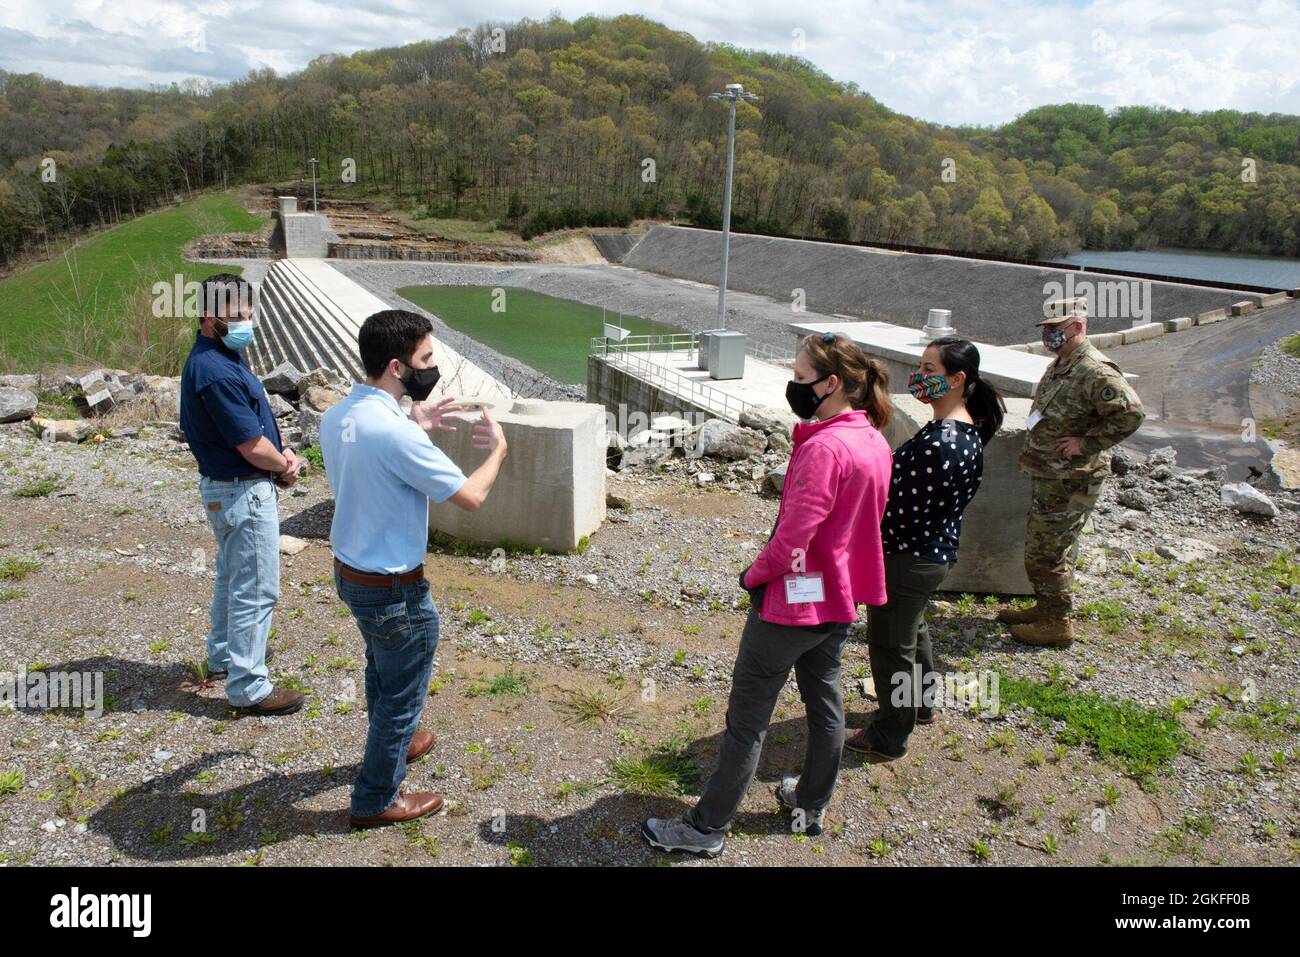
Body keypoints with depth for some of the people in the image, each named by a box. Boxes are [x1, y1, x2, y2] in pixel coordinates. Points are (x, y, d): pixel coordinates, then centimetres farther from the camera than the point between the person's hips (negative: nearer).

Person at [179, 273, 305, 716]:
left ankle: (224, 654, 43)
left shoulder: (224, 356, 7)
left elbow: (258, 418, 15)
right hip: (244, 493, -11)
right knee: (256, 589, -2)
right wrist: (286, 465, -6)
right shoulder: (215, 372, -26)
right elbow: (253, 448, -25)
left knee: (232, 576, 25)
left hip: (226, 488, 11)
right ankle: (248, 686, 9)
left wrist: (282, 453, -2)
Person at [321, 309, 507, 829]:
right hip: (393, 588, -9)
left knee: (381, 670, 31)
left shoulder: (336, 415, -2)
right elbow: (470, 496, -24)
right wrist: (498, 448, -6)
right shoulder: (396, 433, -30)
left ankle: (391, 743, 55)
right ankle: (377, 799, 29)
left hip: (349, 572, 9)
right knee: (402, 692, 12)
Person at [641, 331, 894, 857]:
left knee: (747, 719, 3)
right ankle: (811, 806, 39)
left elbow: (792, 537, -26)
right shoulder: (875, 443, 2)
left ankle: (707, 828, 16)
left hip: (793, 601, -9)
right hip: (840, 600, 9)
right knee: (824, 704, 21)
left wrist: (753, 575, -10)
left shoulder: (824, 447, -26)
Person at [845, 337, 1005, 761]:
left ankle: (888, 738, 26)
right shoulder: (967, 429, 1)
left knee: (890, 645, 8)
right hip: (937, 551, 10)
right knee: (912, 628, 29)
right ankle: (920, 704, 50)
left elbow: (906, 515, -27)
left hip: (908, 559, -10)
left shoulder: (939, 444, -30)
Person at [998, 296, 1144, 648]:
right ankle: (1045, 608, 35)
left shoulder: (1094, 372, -21)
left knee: (1047, 550, -2)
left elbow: (1131, 412, -31)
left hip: (1070, 481, -10)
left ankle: (1058, 623, 11)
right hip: (1048, 476, 10)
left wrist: (1087, 442, -24)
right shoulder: (1060, 365, 11)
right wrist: (1034, 444, 13)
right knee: (1040, 543, 20)